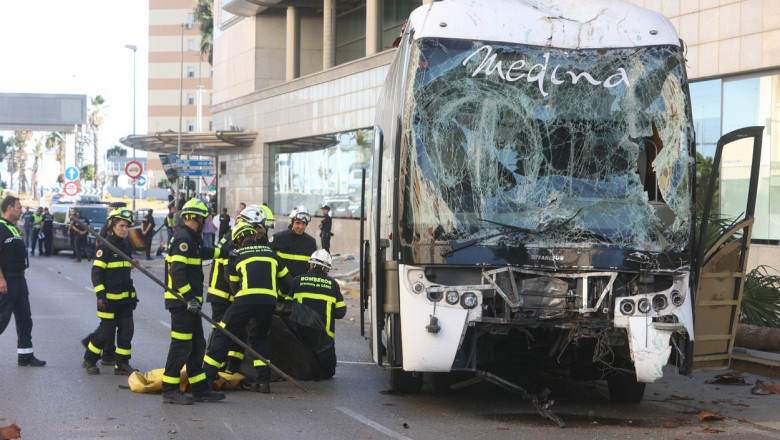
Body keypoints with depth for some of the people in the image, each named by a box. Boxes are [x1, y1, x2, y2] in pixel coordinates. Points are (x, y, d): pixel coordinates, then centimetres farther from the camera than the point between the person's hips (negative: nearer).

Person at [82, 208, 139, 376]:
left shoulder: (126, 245, 12)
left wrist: (132, 294, 22)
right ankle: (89, 360, 16)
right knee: (106, 331, -2)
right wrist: (100, 295, -18)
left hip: (125, 297, 7)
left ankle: (122, 365, 9)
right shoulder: (105, 246, -10)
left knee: (126, 330, 2)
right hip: (110, 297, -7)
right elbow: (96, 272, -13)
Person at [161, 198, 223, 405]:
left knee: (197, 345, 13)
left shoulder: (189, 238, 16)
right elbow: (177, 270, -23)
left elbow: (201, 253, 37)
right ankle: (169, 390, -3)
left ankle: (200, 388, 18)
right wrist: (190, 297, -25)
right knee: (181, 345, -7)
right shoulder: (184, 238, -15)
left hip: (187, 302, 10)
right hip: (182, 301, -10)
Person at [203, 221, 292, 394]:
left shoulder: (236, 256, 14)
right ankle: (264, 381, 11)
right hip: (269, 301, 3)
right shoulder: (270, 253, 22)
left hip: (246, 299, -3)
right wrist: (284, 296, 48)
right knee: (259, 338, 21)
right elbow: (287, 281, 28)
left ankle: (206, 376, -2)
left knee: (223, 334, 4)